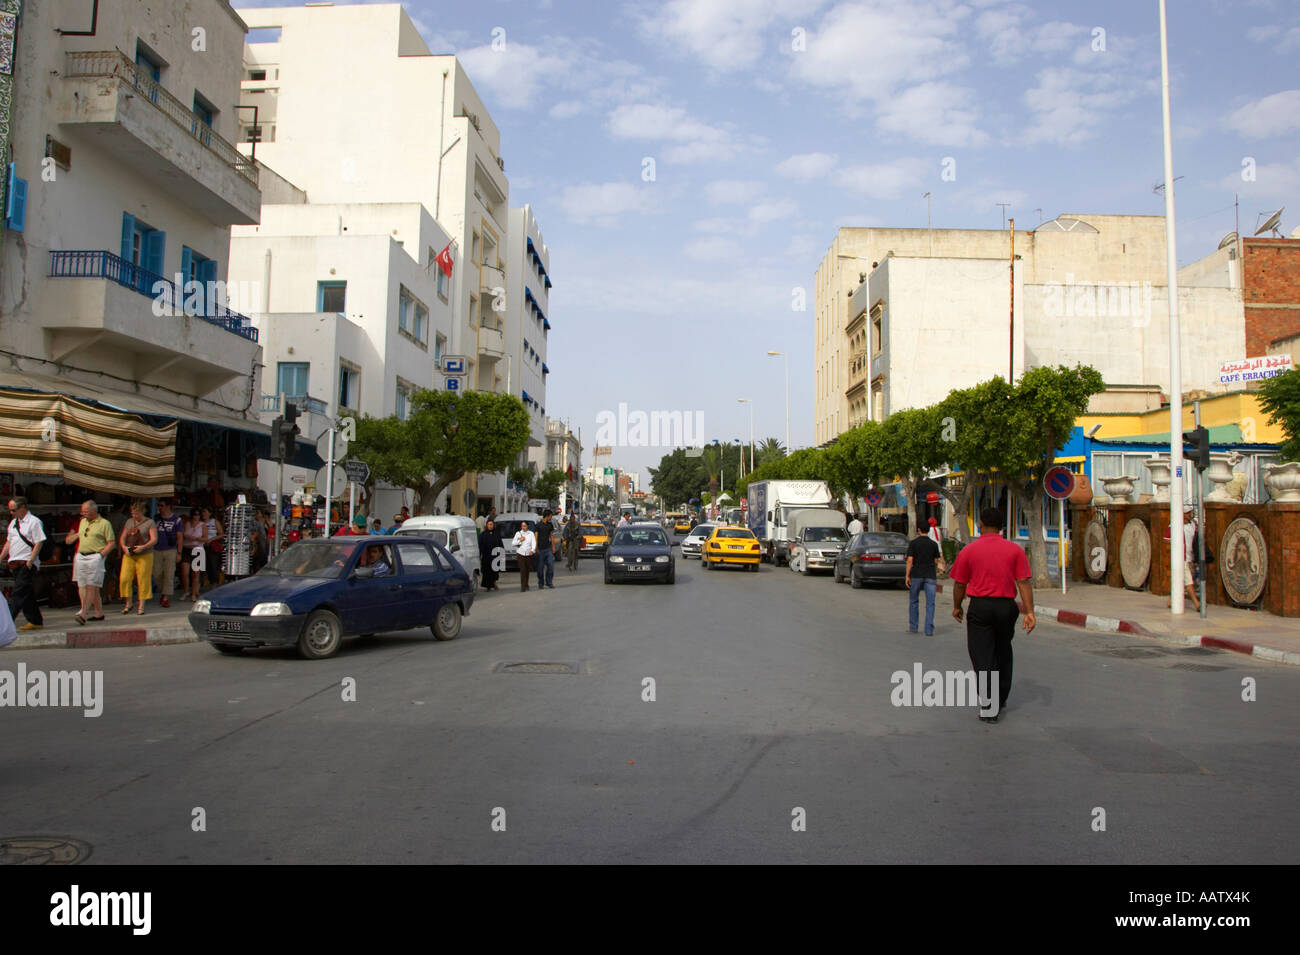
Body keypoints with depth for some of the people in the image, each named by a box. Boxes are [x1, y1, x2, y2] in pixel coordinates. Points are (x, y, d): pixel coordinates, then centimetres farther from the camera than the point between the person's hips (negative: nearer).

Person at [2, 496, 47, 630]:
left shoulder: (34, 522, -8)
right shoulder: (13, 522, 17)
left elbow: (39, 543, -13)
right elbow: (9, 542, 22)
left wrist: (30, 561, -17)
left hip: (27, 564, -8)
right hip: (15, 563, 8)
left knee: (18, 594, -12)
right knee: (27, 594, 10)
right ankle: (36, 621, 15)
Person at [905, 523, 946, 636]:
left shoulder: (913, 543, -4)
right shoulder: (934, 544, 2)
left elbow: (910, 560, -10)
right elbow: (937, 561, 6)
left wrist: (907, 575, -6)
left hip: (916, 575, -1)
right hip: (930, 576, 1)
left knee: (913, 601, 13)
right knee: (930, 603, 2)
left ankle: (913, 627, 18)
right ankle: (929, 630, -2)